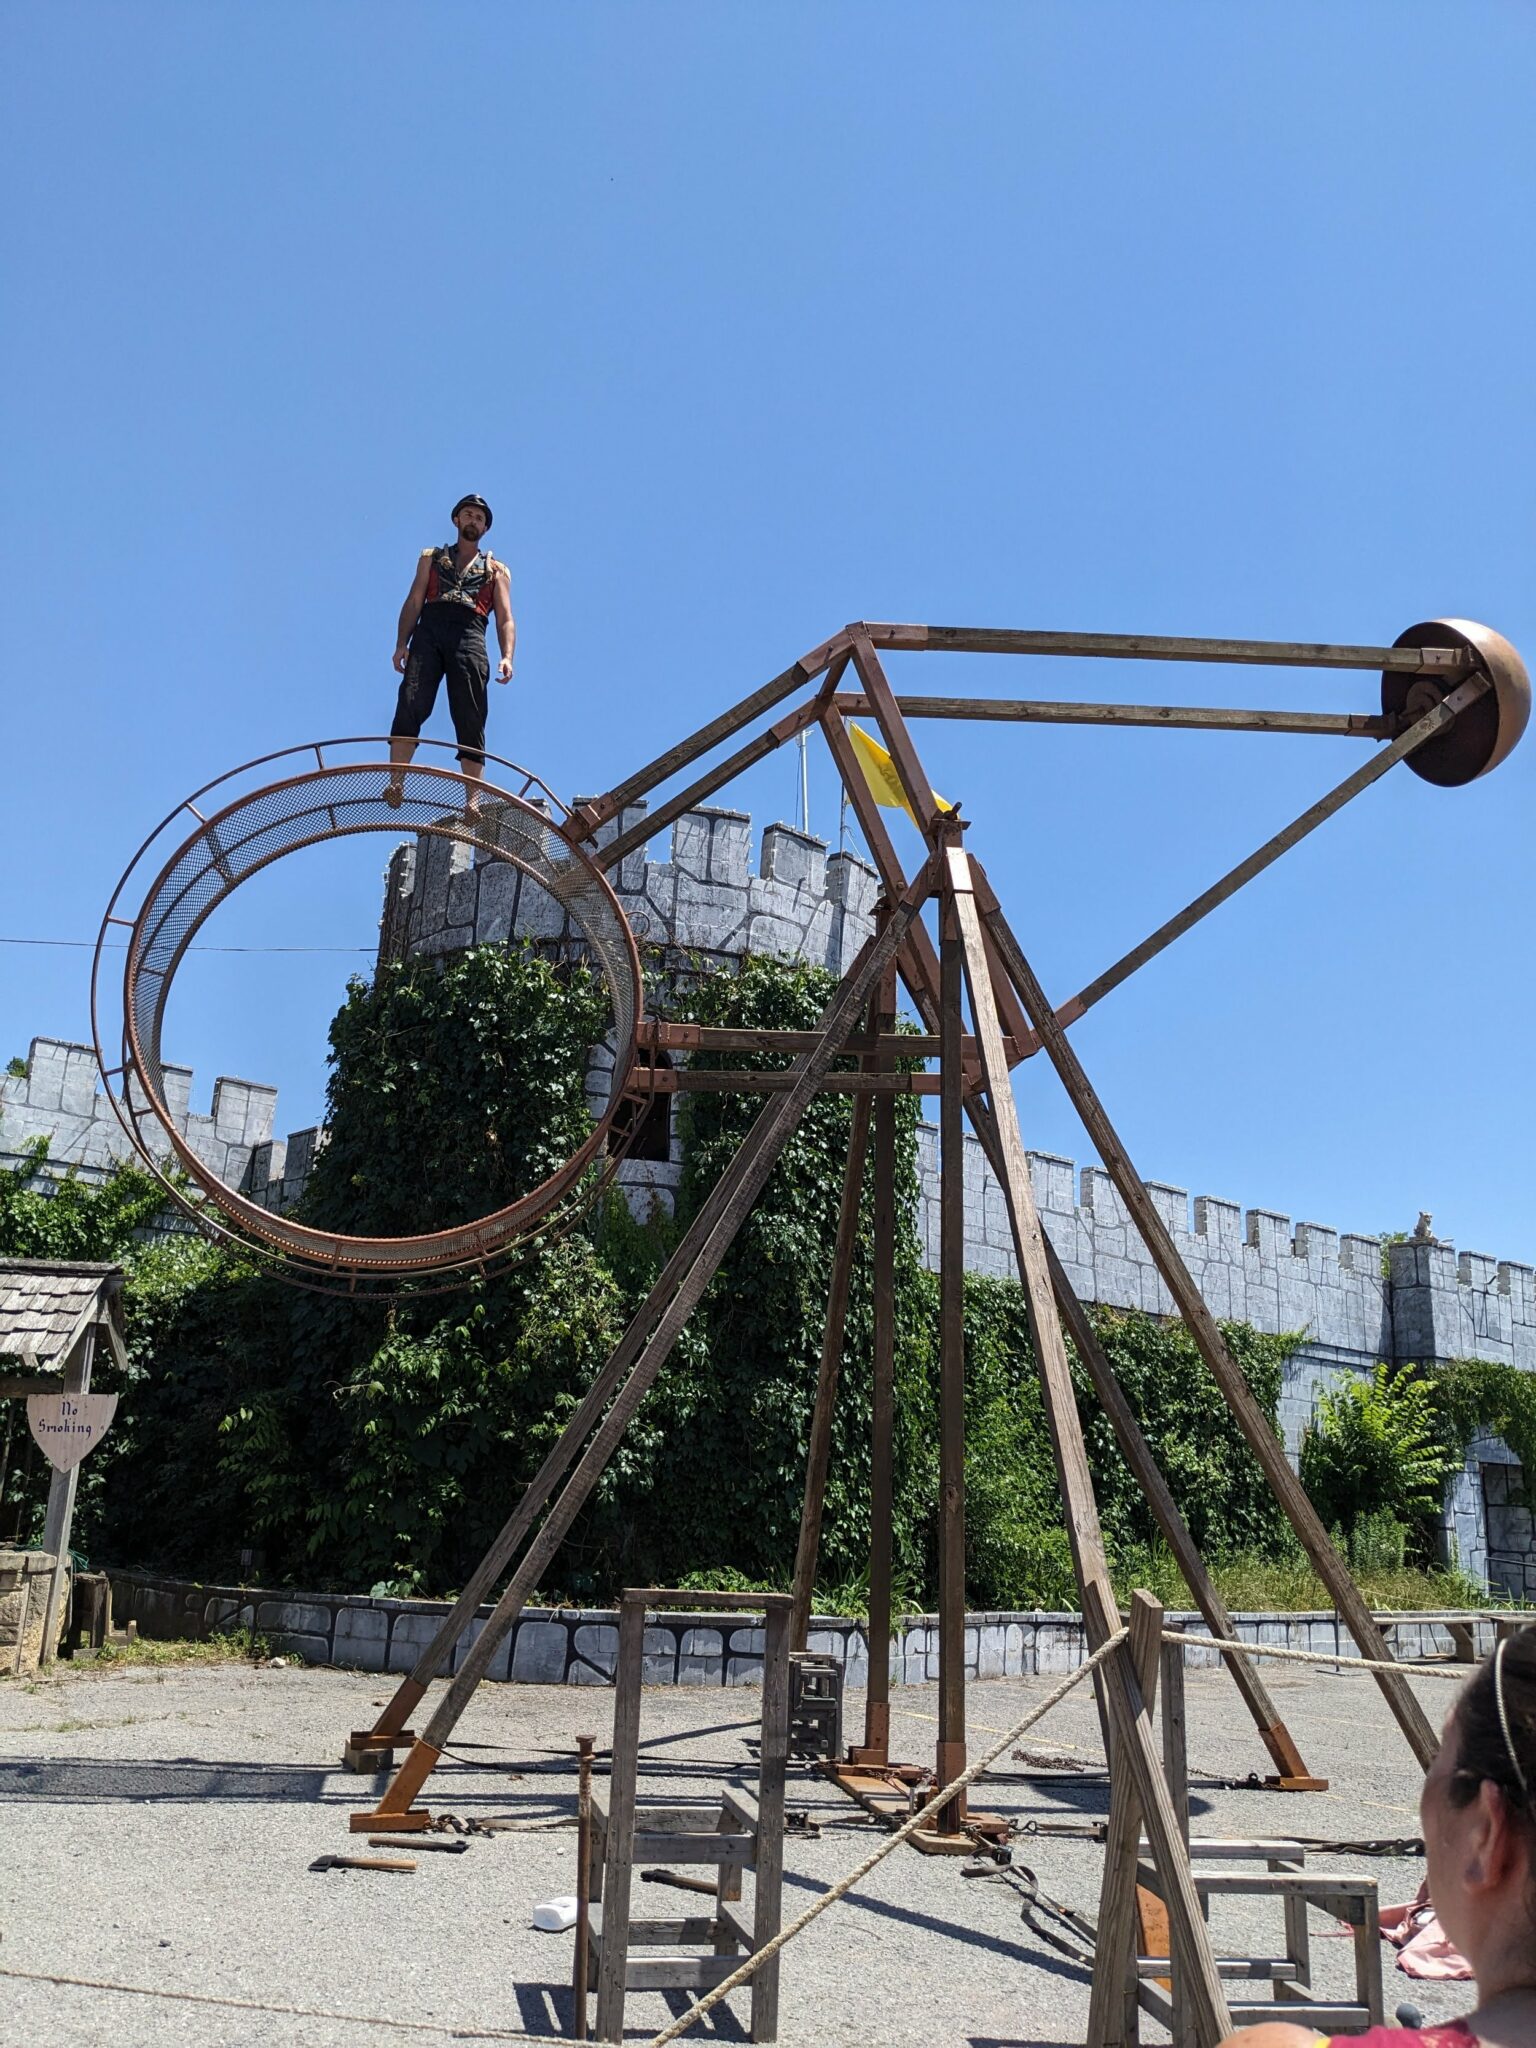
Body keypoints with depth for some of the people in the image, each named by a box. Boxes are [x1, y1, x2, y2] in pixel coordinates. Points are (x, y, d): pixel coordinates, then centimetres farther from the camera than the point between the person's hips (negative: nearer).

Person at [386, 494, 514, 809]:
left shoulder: (496, 569, 26)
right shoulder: (431, 557, 28)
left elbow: (505, 619, 15)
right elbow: (413, 602, 17)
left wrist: (507, 657, -4)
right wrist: (402, 644, 1)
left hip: (469, 637, 0)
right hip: (429, 632, 1)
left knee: (471, 722, -11)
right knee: (409, 706, -19)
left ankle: (472, 802, -18)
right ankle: (395, 783, -28)